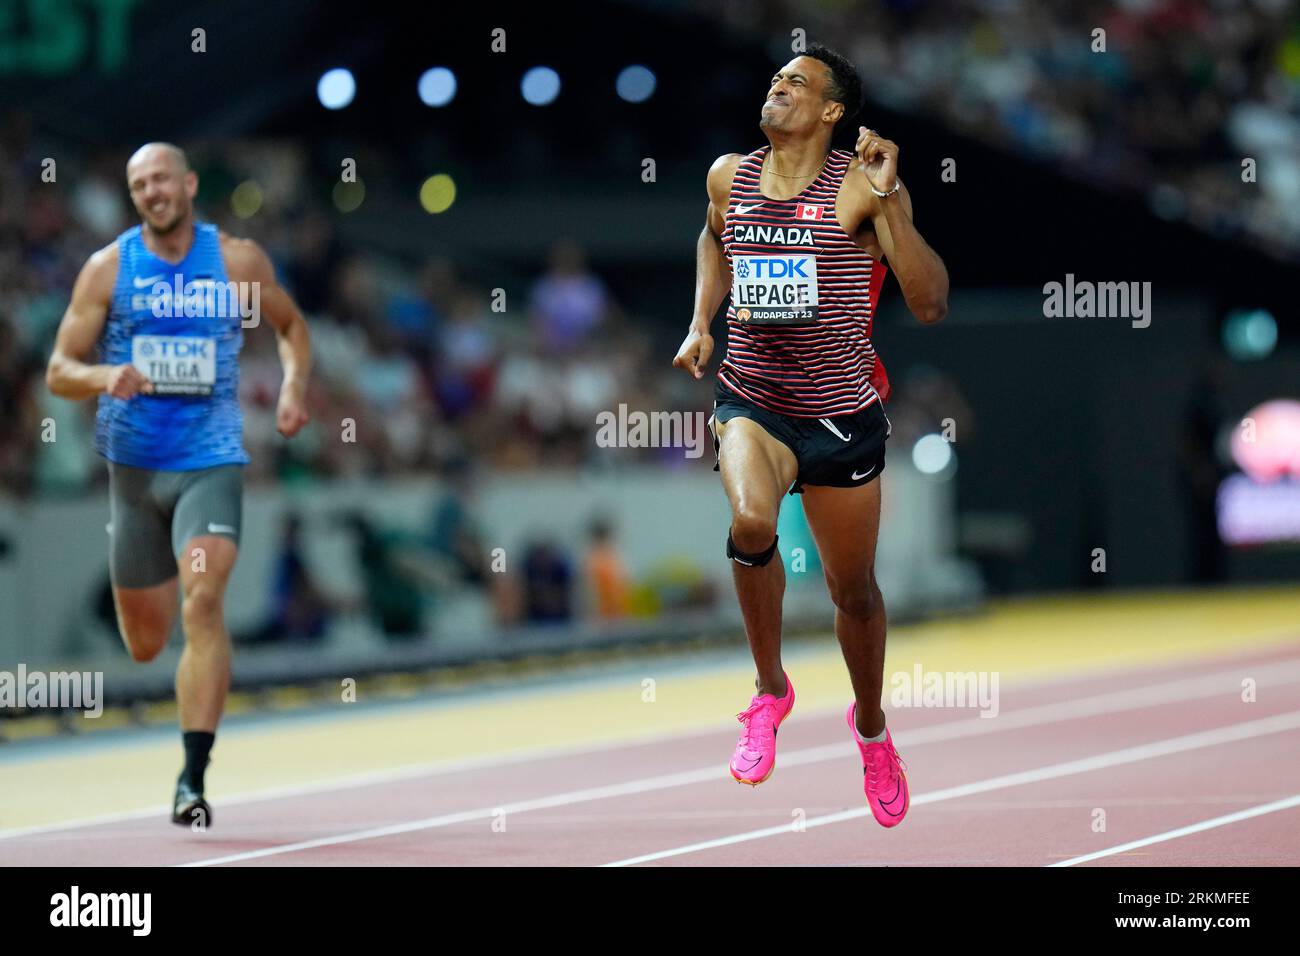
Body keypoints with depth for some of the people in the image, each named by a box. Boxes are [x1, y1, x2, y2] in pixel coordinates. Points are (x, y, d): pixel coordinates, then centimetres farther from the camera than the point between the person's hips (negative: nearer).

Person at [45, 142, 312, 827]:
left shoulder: (239, 261, -1)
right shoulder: (107, 269, -1)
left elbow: (290, 325, 16)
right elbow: (59, 371, 0)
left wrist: (294, 383, -3)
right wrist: (102, 377, -22)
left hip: (211, 463, -2)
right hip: (133, 464, 2)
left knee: (203, 603, -23)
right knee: (144, 645, 9)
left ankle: (193, 777, -24)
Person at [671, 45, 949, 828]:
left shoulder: (861, 187, -12)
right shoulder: (729, 177, 2)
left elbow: (932, 306, -20)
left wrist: (887, 201, -27)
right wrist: (701, 322, 13)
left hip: (842, 414, -1)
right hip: (752, 402, 1)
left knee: (854, 589, 12)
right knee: (751, 521, -31)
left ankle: (871, 726, 42)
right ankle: (770, 690, -8)